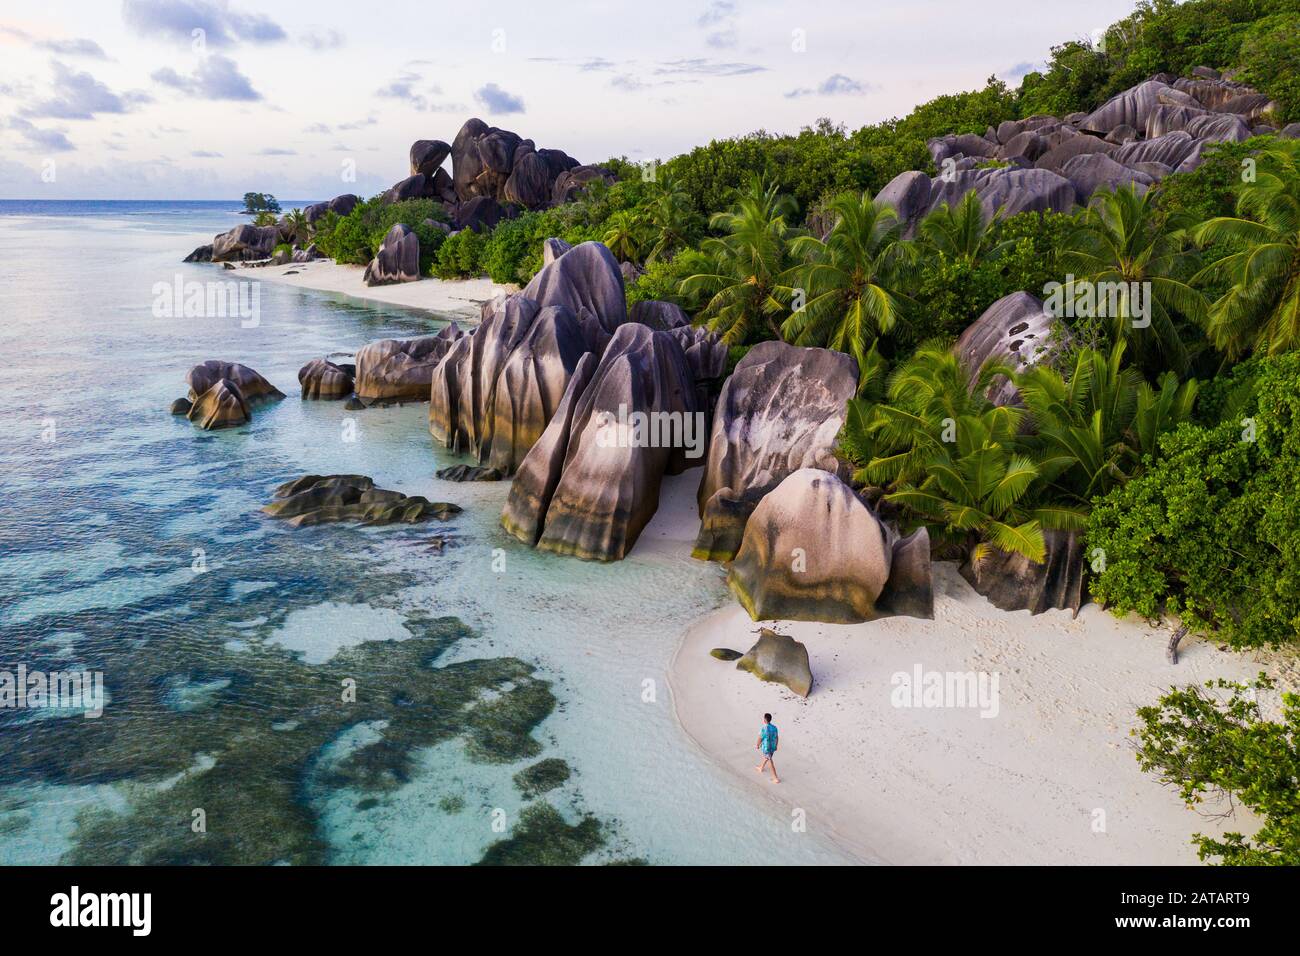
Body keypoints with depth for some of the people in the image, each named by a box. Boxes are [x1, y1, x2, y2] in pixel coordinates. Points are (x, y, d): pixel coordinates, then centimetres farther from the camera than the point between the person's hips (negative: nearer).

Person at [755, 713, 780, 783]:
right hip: (773, 747, 7)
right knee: (766, 757, 30)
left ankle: (776, 778, 6)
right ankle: (761, 768, 53)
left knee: (770, 762, 2)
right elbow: (777, 737, 4)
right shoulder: (774, 727, -5)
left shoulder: (763, 729, -25)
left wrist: (757, 745, 3)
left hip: (766, 747, -7)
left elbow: (760, 739, -15)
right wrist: (776, 746, 19)